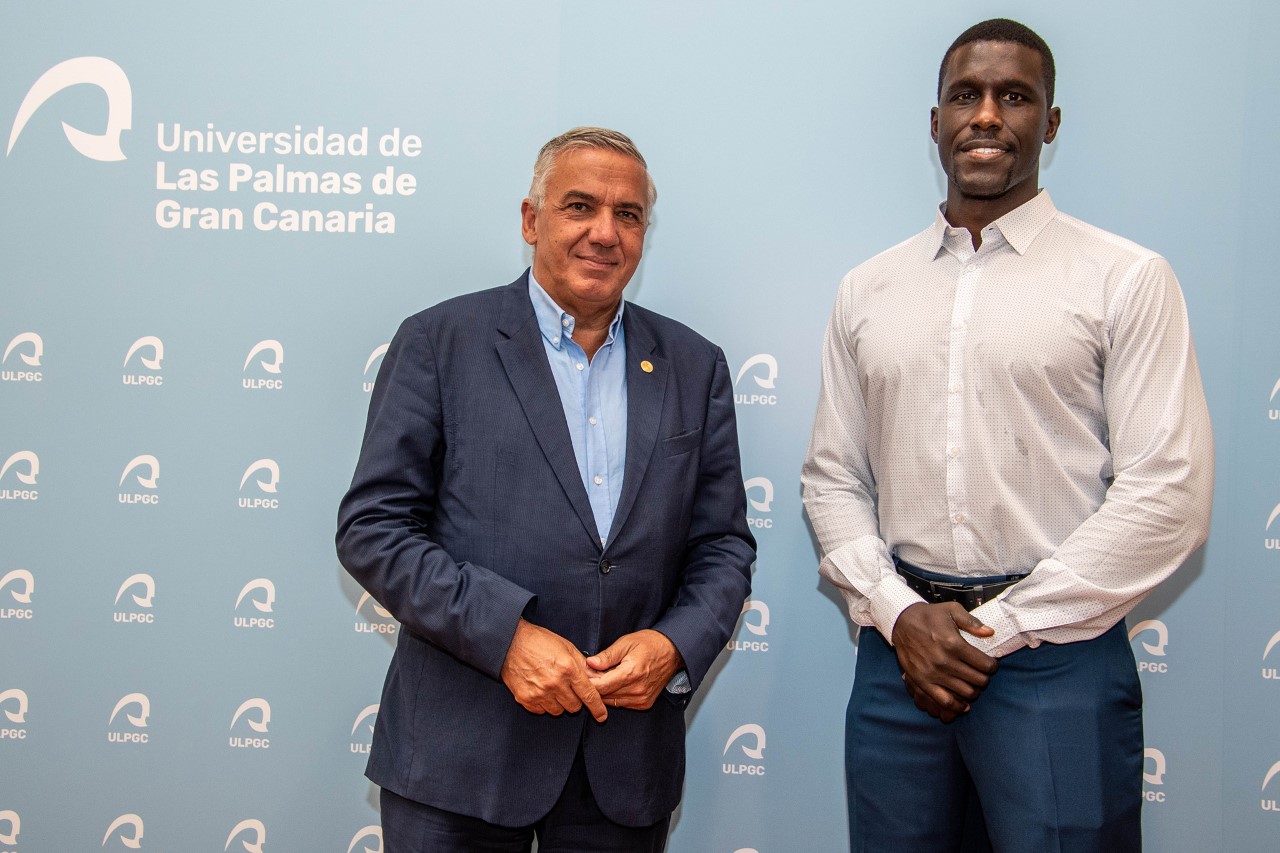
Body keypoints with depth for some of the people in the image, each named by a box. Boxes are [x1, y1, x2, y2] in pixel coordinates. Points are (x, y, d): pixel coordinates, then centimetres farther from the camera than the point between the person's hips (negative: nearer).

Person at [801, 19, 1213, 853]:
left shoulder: (1128, 279, -3)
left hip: (1057, 657, -3)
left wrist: (1003, 628, -9)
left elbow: (1167, 494, -8)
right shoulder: (867, 291, 9)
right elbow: (832, 476, 10)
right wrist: (897, 611, -5)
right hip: (899, 647, 3)